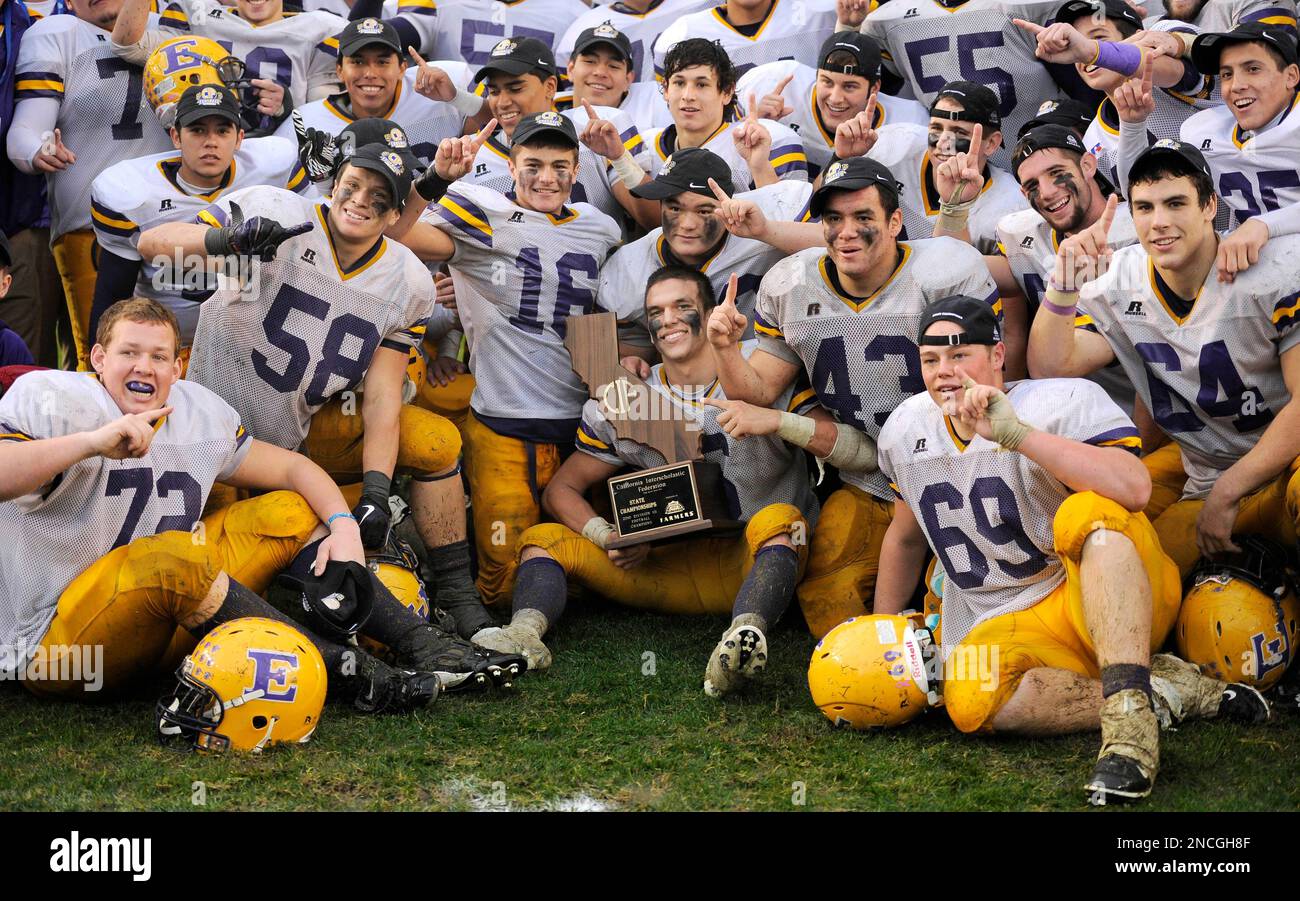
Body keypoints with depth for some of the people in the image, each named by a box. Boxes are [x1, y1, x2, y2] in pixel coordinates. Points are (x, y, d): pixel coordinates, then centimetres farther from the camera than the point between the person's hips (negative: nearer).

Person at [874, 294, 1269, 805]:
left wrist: (1015, 433, -35)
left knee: (1087, 512, -36)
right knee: (969, 701, -32)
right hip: (1007, 627, 4)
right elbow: (905, 535, 24)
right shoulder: (905, 431, 6)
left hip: (1103, 598, -4)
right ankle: (1168, 692, -21)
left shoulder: (1062, 402, -12)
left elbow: (1133, 489, -32)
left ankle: (1130, 709, -45)